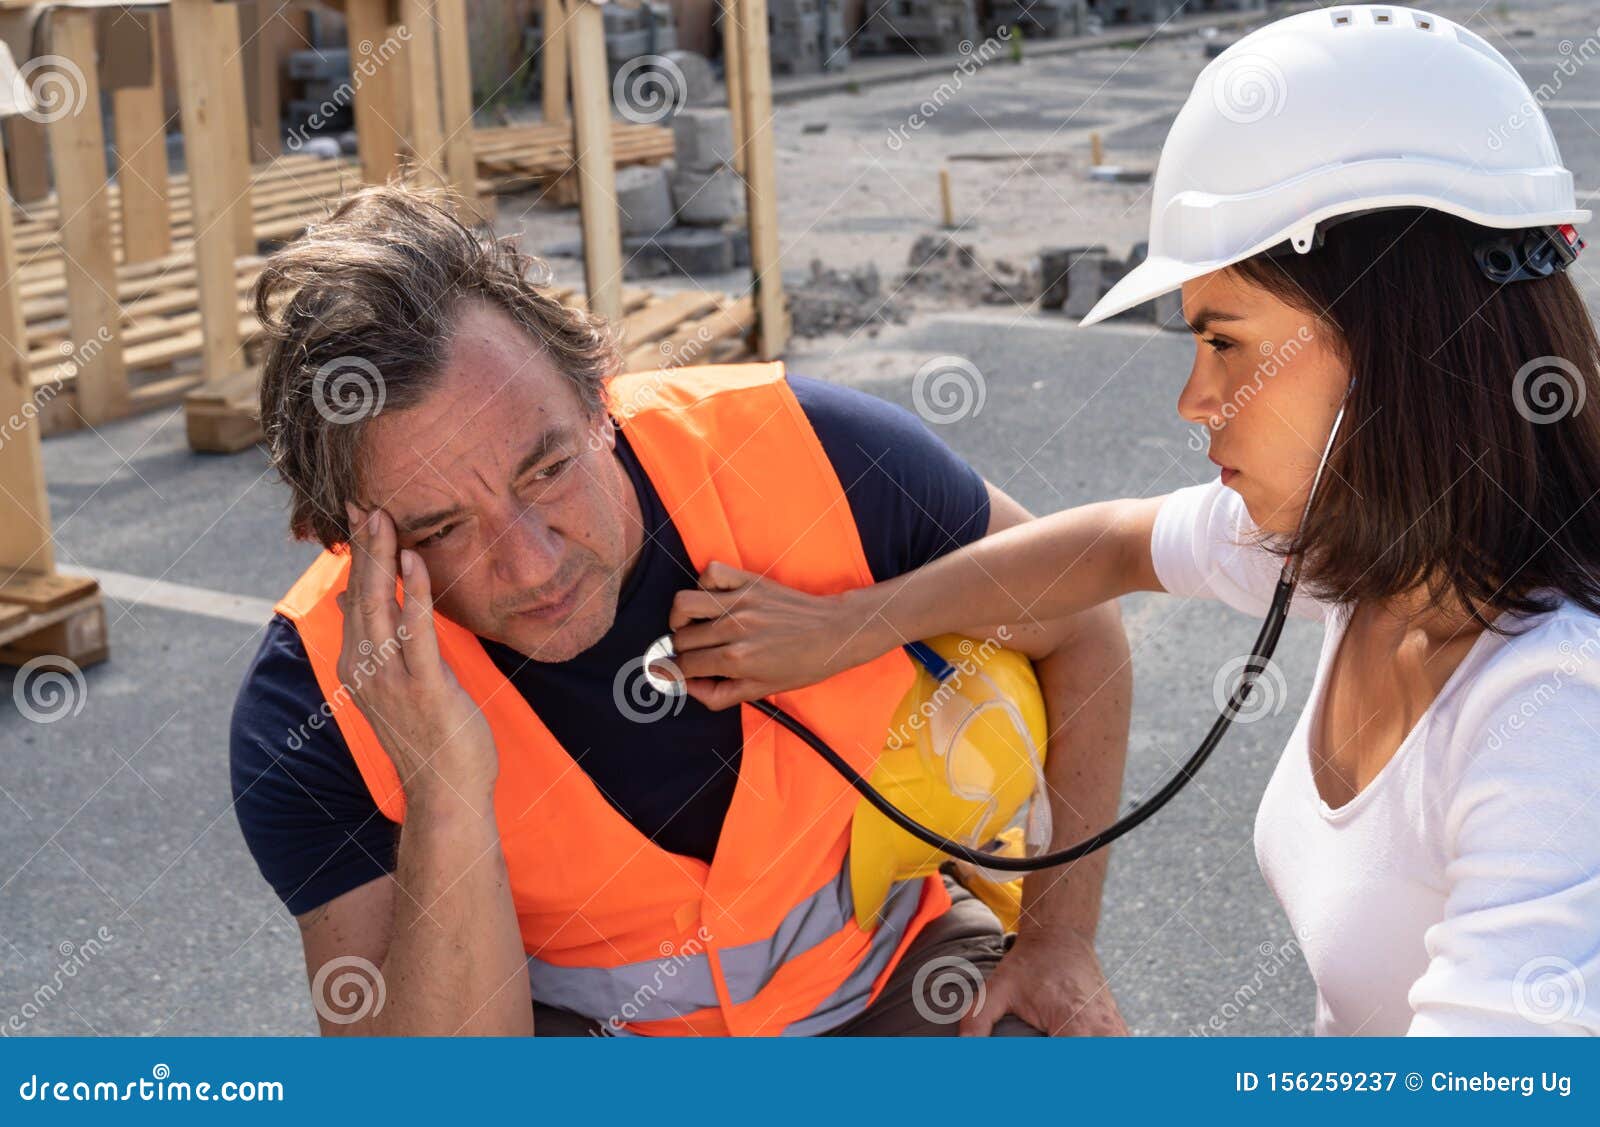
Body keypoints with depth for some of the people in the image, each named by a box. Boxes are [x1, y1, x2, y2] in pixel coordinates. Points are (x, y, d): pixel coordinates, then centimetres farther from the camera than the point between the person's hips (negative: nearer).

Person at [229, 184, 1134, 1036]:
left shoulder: (818, 459, -25)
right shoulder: (317, 706, -26)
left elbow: (1079, 631, -6)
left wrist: (1060, 938, -3)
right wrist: (446, 794, -43)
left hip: (881, 954, 3)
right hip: (580, 1015, -2)